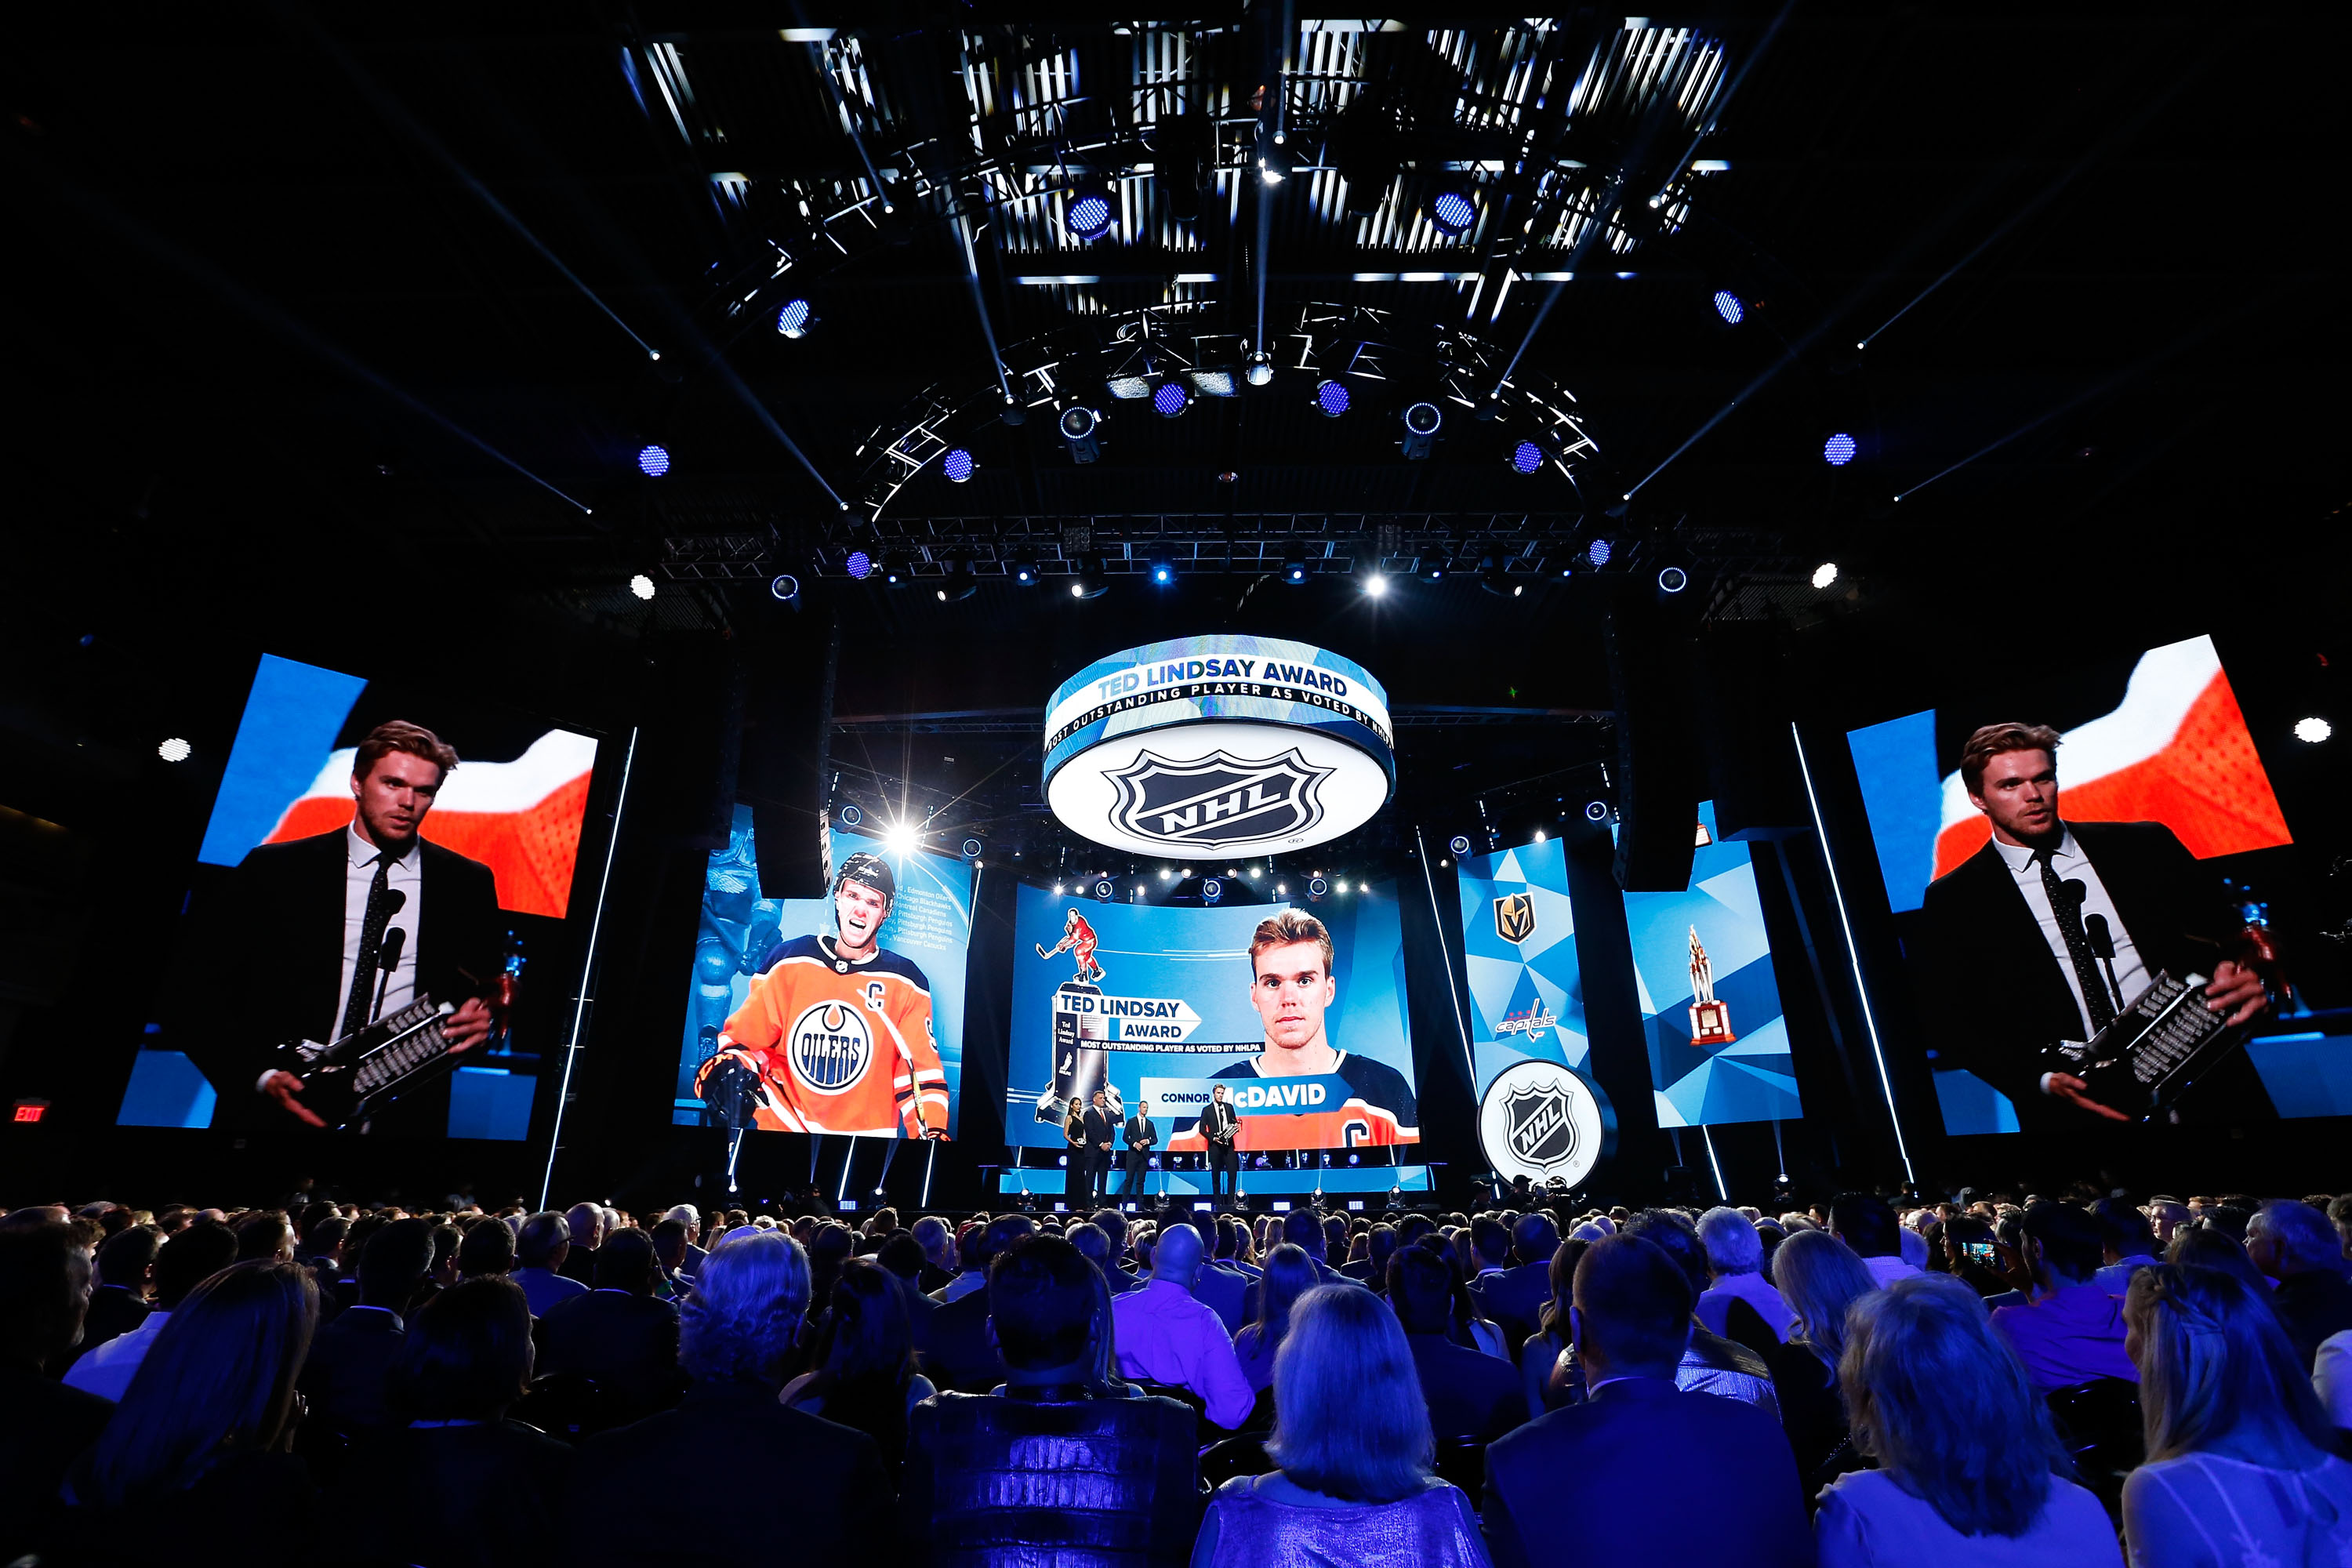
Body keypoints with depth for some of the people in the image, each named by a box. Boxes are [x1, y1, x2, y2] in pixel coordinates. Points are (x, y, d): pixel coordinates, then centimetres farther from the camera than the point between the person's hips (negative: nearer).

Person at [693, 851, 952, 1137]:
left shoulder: (906, 982, 3)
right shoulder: (788, 960, 5)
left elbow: (921, 1070, 3)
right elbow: (745, 1037, 12)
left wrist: (933, 1134, -9)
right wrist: (730, 1067, -9)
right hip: (781, 1127, 1)